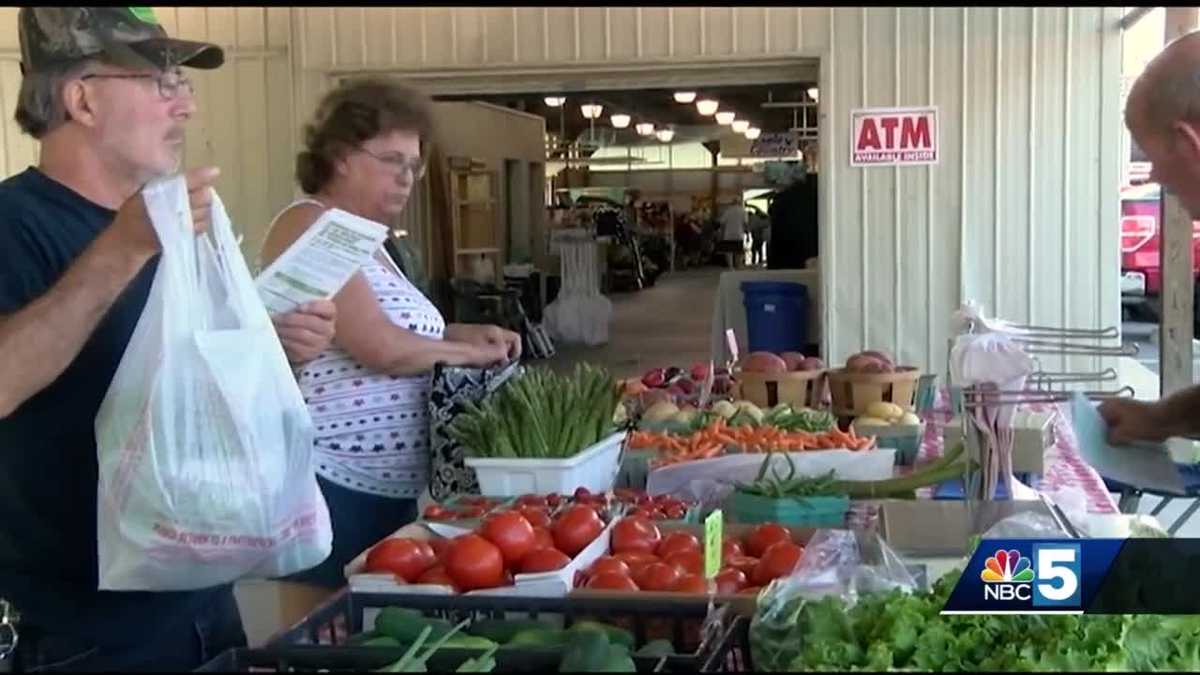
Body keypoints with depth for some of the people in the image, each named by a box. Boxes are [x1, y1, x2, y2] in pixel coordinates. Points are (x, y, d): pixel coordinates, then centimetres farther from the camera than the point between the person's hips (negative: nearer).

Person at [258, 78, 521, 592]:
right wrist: (469, 352, -6)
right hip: (332, 480, -10)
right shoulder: (310, 226, -12)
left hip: (392, 483, 10)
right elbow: (381, 348, -20)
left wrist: (466, 333, 8)